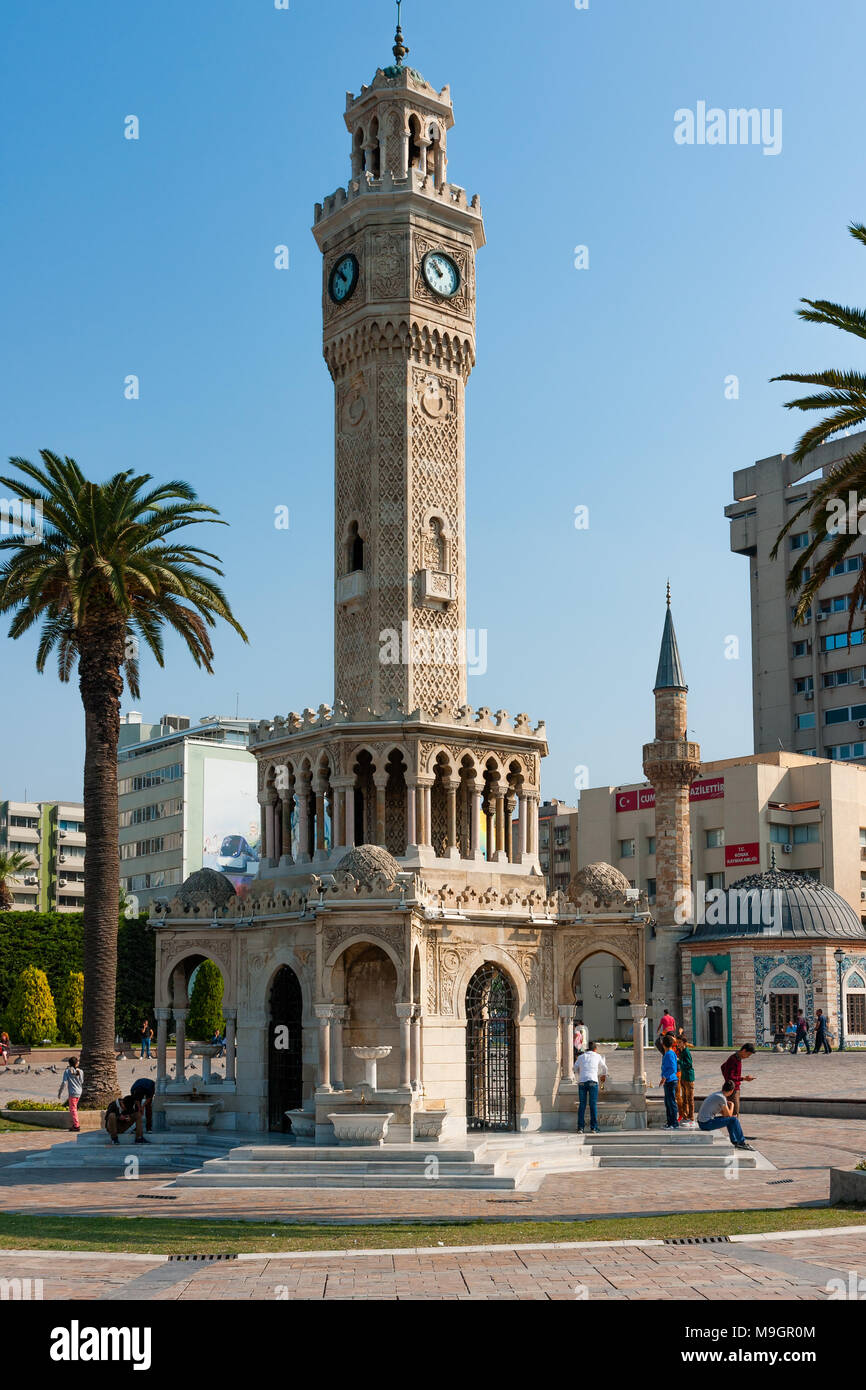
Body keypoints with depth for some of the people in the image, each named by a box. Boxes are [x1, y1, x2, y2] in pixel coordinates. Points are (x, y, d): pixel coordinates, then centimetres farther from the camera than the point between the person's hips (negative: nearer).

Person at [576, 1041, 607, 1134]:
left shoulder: (580, 1057, 18)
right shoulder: (597, 1056, 16)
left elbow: (576, 1070, 26)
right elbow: (604, 1068, 29)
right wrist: (603, 1075, 49)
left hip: (581, 1081, 2)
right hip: (593, 1081, -2)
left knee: (582, 1104, 5)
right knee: (593, 1105, 0)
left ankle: (580, 1127, 0)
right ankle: (593, 1127, -4)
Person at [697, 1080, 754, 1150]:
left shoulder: (716, 1094, 13)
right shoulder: (722, 1098, -15)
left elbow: (722, 1112, 24)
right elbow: (729, 1114, -7)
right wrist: (732, 1105, 10)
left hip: (701, 1122, 9)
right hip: (707, 1123, -9)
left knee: (730, 1119, 22)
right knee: (733, 1120, -6)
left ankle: (735, 1142, 25)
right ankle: (742, 1143, 6)